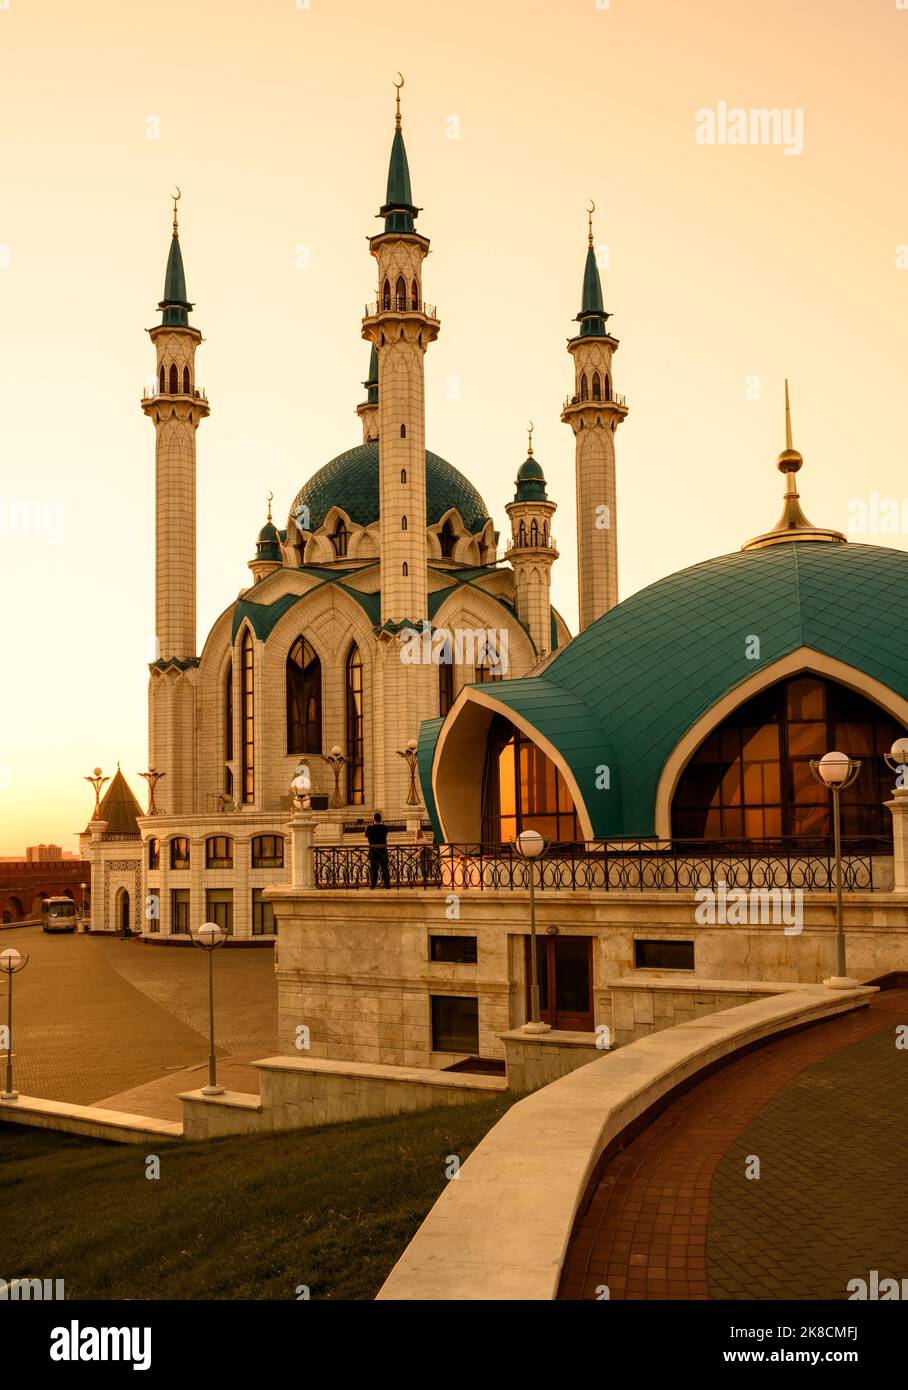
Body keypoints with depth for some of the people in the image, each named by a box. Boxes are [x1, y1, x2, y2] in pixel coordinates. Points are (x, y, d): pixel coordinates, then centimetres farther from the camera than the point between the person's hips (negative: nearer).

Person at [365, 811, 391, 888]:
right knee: (384, 867, 8)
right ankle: (386, 884, 7)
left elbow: (366, 835, 11)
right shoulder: (385, 827, -5)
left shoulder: (369, 828, -7)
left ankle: (372, 884, 6)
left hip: (373, 850, -1)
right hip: (383, 849, 1)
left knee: (373, 868, 8)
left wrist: (372, 824, 11)